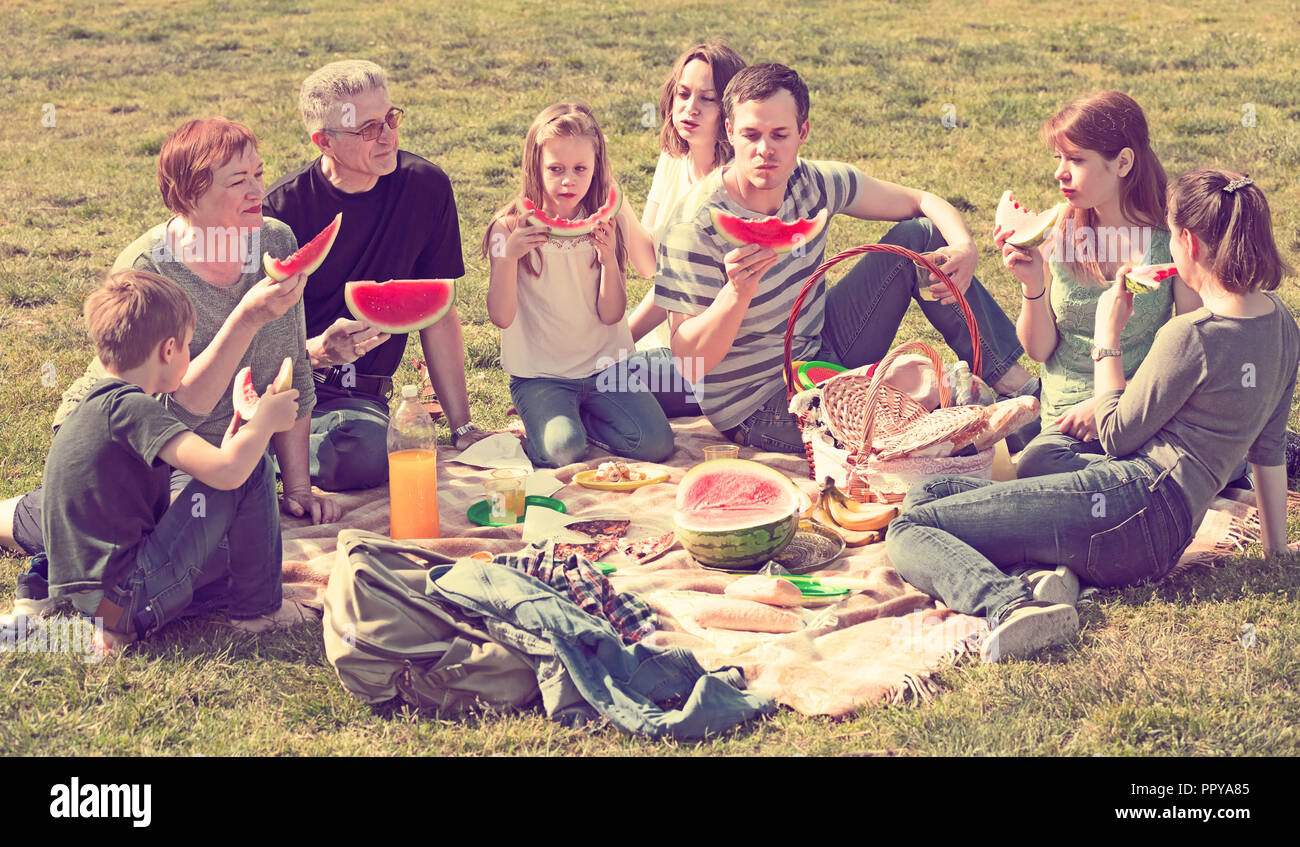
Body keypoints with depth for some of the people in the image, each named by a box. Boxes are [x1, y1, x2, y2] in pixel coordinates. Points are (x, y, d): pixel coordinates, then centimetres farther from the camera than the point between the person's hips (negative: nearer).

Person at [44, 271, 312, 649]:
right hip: (130, 598, -10)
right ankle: (258, 608, 5)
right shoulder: (132, 409, -17)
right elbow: (227, 471, -28)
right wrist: (265, 421, -7)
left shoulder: (93, 405, 13)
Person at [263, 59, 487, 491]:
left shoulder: (425, 187, 1)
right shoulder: (282, 207, -6)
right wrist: (318, 351, -26)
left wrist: (463, 428, 7)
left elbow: (438, 316, 9)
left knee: (367, 450, -35)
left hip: (355, 396, 3)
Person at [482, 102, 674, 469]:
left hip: (606, 365, 3)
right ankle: (546, 417, 6)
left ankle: (577, 416, 8)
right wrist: (506, 257, -25)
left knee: (656, 443, -16)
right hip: (539, 373, -3)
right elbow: (501, 317, -11)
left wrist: (610, 261, -21)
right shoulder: (511, 227, -5)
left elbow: (611, 315, -4)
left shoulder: (607, 223, 0)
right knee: (562, 451, -28)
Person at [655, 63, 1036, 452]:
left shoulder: (814, 183, -7)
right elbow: (688, 361, -26)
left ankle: (1016, 383, 1)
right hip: (758, 412, -7)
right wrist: (737, 292, -42)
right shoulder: (697, 226, -24)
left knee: (918, 237, -2)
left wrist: (965, 249, -17)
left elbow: (923, 201, 4)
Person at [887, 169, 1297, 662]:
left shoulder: (1192, 336, -15)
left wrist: (1107, 336, 4)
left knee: (908, 530, -13)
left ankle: (1010, 605, -40)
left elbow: (1117, 437, -7)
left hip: (1130, 502, -10)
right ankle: (1054, 578, -7)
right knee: (927, 494, 18)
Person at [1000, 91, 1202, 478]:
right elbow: (1039, 349, 6)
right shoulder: (1055, 233, 4)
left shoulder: (1172, 237, -4)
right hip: (1066, 416, 1)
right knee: (1036, 461, -34)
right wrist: (1033, 284, -12)